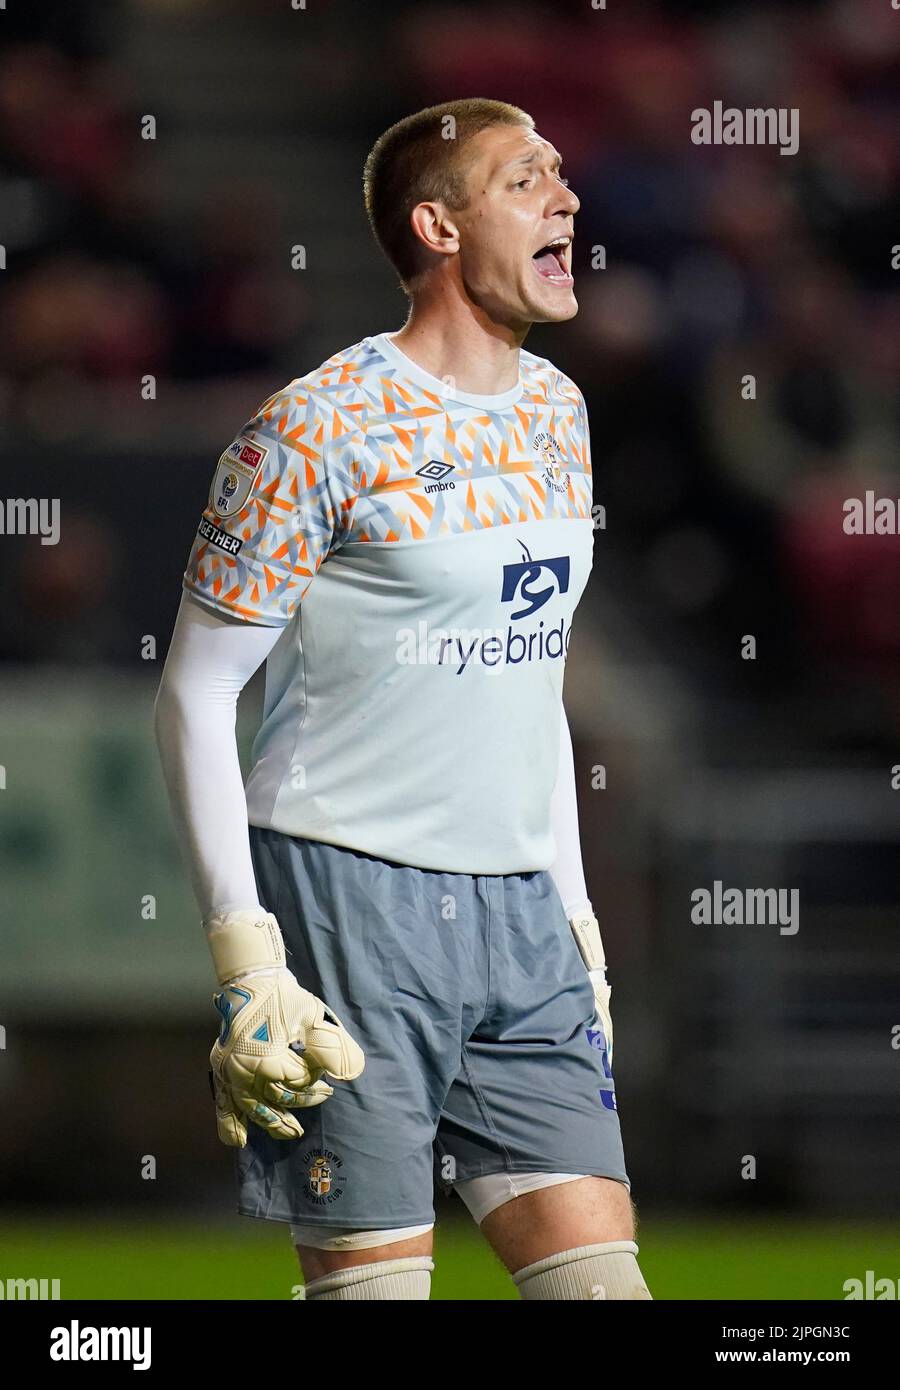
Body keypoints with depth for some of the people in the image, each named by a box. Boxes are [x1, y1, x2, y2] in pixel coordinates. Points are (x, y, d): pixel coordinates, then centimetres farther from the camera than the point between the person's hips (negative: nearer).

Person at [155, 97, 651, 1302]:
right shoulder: (321, 430, -10)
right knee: (371, 1275, -6)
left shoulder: (555, 410, 12)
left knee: (598, 1267, -1)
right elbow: (195, 696, -8)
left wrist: (574, 908, 18)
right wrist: (244, 956, -14)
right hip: (346, 889, -7)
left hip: (518, 916, 7)